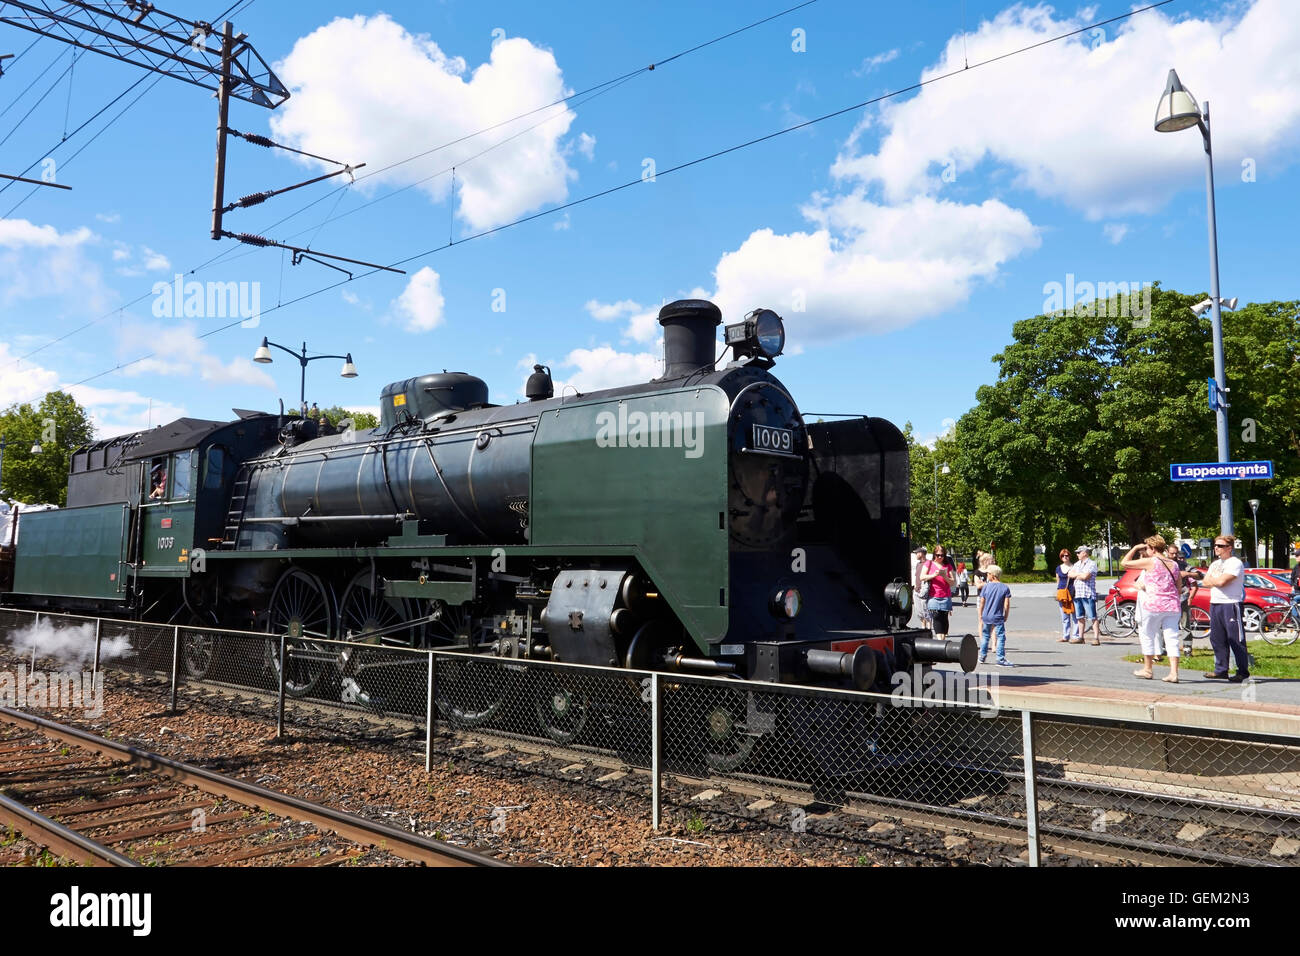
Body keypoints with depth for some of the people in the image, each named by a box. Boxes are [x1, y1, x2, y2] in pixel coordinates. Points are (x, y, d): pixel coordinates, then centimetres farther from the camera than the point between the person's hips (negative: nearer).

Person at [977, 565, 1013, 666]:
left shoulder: (986, 587, 0)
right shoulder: (1005, 588, -3)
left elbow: (981, 603, 2)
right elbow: (1007, 605, -7)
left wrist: (980, 616, 11)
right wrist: (1005, 617, 4)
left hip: (986, 616, 3)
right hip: (998, 617, -3)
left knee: (985, 636, 16)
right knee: (1001, 637, -1)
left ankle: (982, 657, 25)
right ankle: (1001, 659, -6)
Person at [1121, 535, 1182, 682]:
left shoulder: (1150, 562, -7)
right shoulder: (1174, 564, 11)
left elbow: (1125, 562, -3)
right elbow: (1179, 585, 15)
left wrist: (1135, 548, 7)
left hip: (1154, 604, -5)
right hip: (1172, 605, 5)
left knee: (1147, 636, 10)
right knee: (1172, 638, 3)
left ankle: (1147, 669, 19)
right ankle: (1173, 673, -5)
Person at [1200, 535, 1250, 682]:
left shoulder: (1235, 563, -8)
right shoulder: (1215, 564, 19)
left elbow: (1222, 581, -19)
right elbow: (1205, 582, 12)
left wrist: (1212, 579, 1)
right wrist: (1217, 581, -6)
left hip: (1231, 604, -8)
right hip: (1214, 604, 8)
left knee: (1236, 640, -5)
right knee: (1217, 639, 10)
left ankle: (1243, 672, 1)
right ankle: (1221, 670, 17)